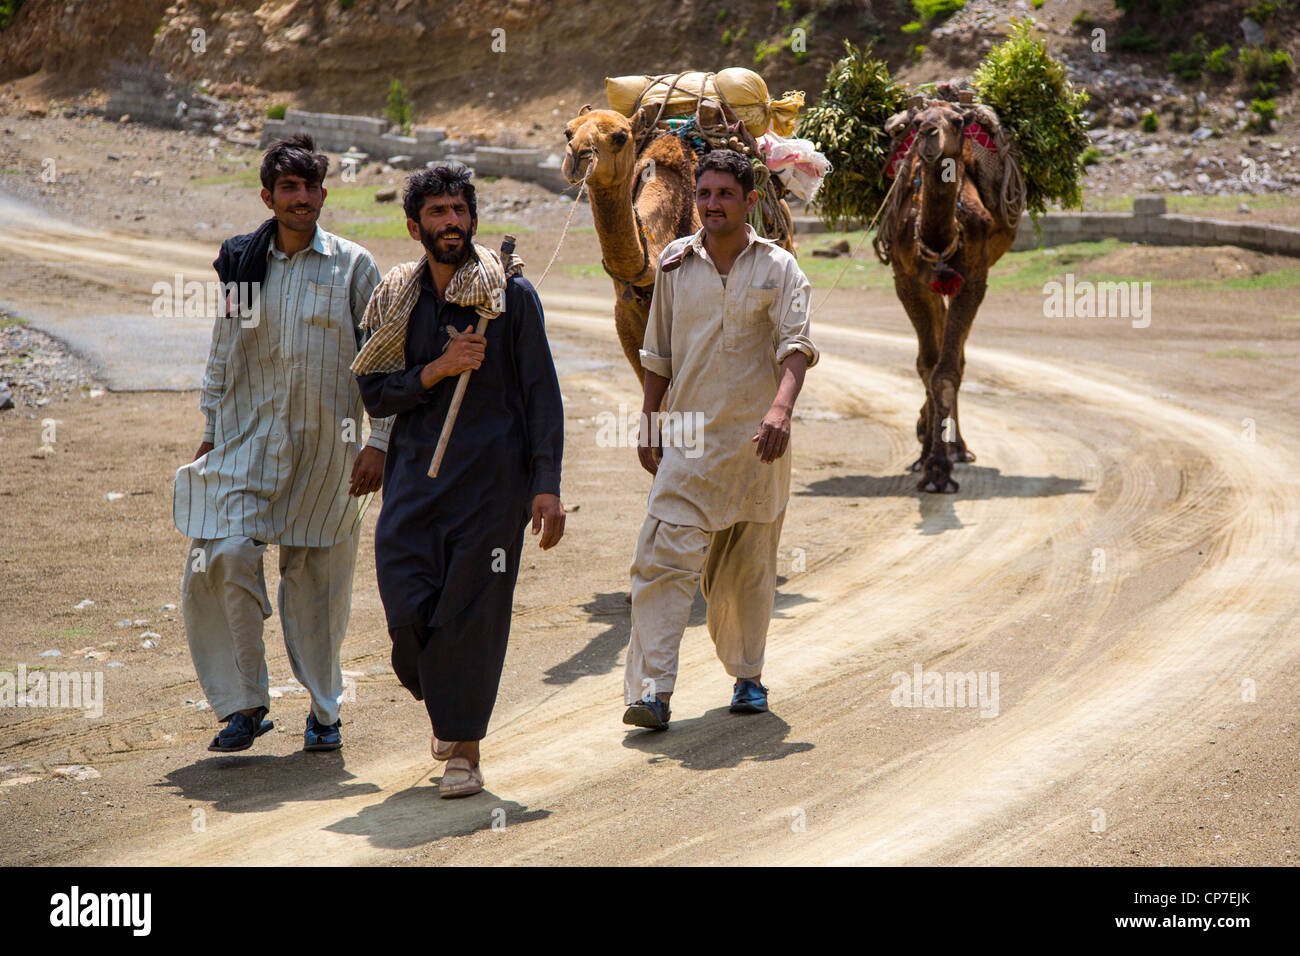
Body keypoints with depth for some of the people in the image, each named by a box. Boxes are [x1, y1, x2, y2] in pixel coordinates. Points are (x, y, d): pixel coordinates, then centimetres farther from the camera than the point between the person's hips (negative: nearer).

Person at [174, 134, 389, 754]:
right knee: (221, 561, -14)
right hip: (249, 441, 2)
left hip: (326, 447, -2)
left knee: (317, 580, 4)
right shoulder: (241, 265, 7)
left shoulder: (353, 267, 0)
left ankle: (324, 708, 21)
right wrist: (210, 435, 15)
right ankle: (245, 703, -2)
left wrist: (379, 444, -5)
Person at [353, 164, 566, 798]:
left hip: (492, 477, -3)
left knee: (472, 613, -4)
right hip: (415, 476, 3)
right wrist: (436, 370, -11)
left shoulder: (511, 294, 0)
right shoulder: (396, 299, 8)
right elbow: (372, 391, 7)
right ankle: (443, 705, 27)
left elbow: (542, 392, -1)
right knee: (408, 611, -3)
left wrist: (547, 485, -7)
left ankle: (464, 747, 9)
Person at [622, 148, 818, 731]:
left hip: (755, 442, -1)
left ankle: (748, 676, 27)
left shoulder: (777, 268, -1)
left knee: (748, 568, 9)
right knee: (663, 561, -12)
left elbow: (795, 346, -14)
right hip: (688, 440, 1)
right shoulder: (675, 262, 8)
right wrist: (650, 424, 14)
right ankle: (652, 689, -15)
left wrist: (781, 408, -31)